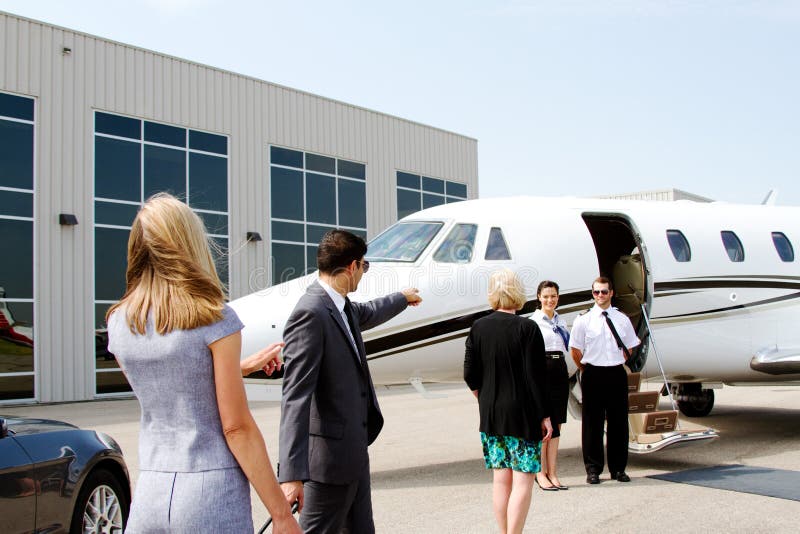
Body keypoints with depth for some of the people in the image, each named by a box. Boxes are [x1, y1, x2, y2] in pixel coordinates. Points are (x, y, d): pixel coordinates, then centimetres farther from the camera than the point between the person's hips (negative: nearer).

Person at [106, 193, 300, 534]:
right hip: (214, 495, -5)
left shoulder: (118, 323, 5)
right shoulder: (214, 319, -10)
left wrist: (246, 366, 28)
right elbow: (237, 427, -11)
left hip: (149, 494, 5)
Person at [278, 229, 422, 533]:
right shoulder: (310, 314, -21)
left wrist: (403, 298, 54)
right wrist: (292, 473, -32)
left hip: (353, 450, 10)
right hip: (329, 454, -10)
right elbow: (295, 397, -27)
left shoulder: (342, 308, 9)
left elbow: (368, 313, 35)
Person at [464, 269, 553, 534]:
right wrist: (545, 416, -4)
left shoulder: (478, 328, 1)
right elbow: (536, 377, -12)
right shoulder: (527, 328, -12)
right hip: (523, 413, -4)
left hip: (490, 414, 5)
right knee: (523, 480, 0)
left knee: (501, 480, 12)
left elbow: (470, 376, 2)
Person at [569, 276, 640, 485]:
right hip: (593, 375, -3)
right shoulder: (583, 320, -1)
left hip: (616, 374, 3)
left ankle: (618, 468, 16)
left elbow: (629, 347, 16)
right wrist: (586, 370, 4)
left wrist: (617, 364, 10)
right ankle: (593, 469, 9)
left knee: (618, 422, 6)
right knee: (593, 422, 1)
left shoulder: (622, 319, 7)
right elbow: (575, 350, 3)